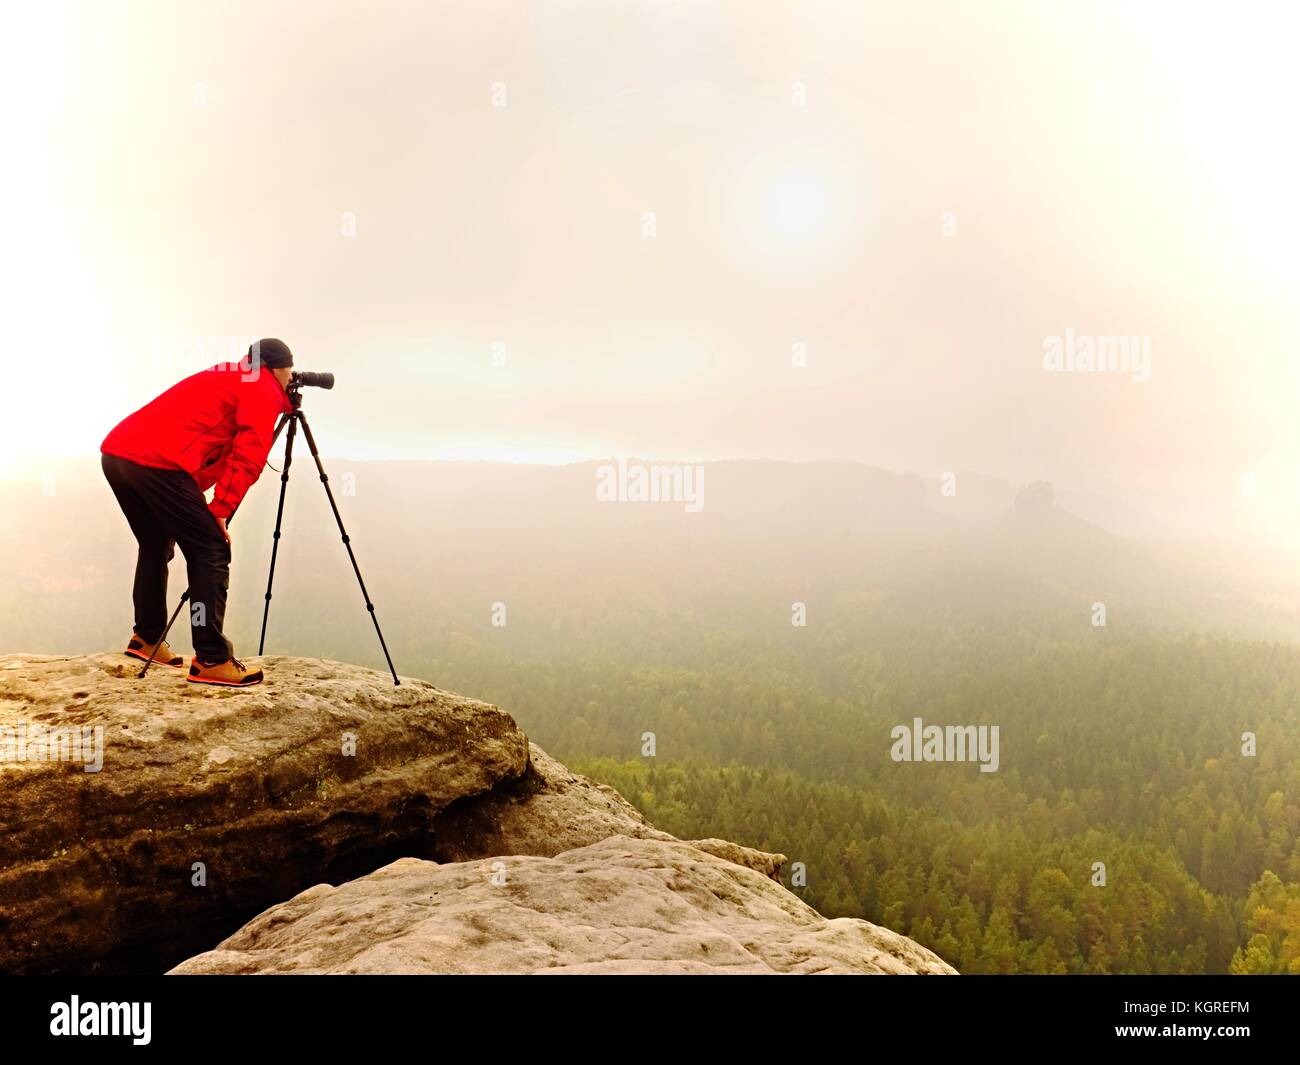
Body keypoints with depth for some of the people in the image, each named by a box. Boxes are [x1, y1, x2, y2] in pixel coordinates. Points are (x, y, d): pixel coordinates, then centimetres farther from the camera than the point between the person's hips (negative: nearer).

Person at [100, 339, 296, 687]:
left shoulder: (223, 377, 32)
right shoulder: (263, 391, 6)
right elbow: (247, 459, -6)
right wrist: (220, 510, -5)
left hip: (115, 452, 9)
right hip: (158, 463, -9)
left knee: (156, 545, 26)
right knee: (211, 552, -3)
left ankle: (146, 637, 34)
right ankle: (211, 661, -4)